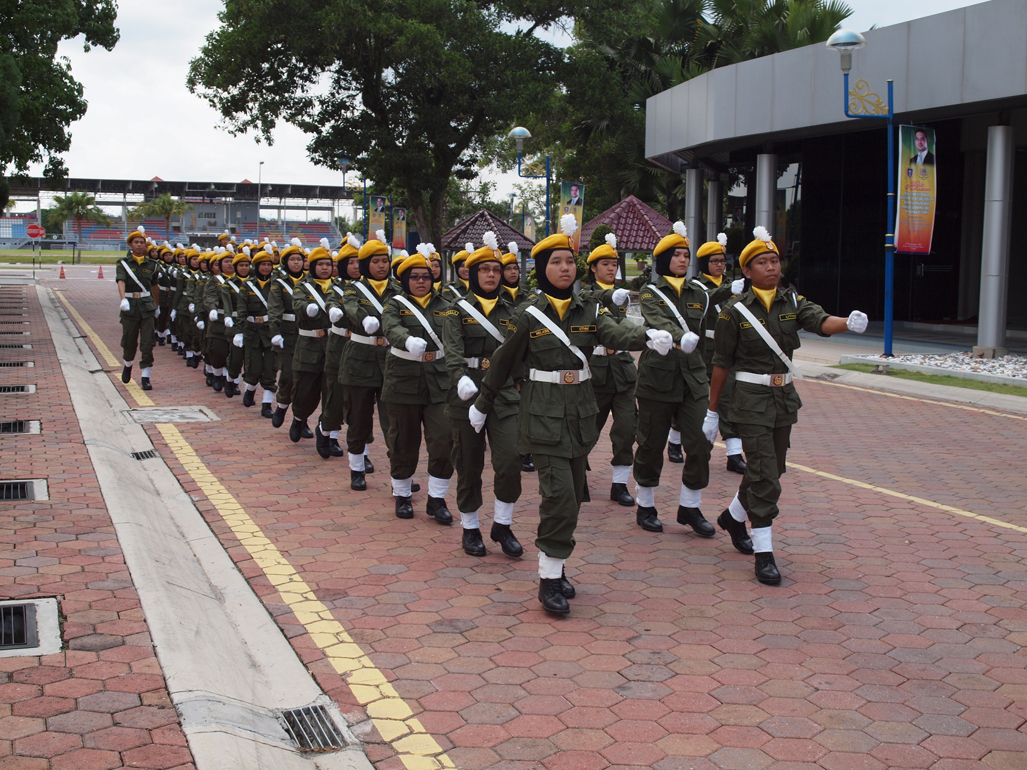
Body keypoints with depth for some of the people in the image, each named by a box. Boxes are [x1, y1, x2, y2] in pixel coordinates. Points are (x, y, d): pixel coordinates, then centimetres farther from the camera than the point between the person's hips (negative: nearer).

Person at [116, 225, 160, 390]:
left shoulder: (152, 264, 7)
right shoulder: (123, 263, 0)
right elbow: (121, 282, -16)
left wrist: (157, 306, 26)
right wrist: (123, 299, -34)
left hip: (147, 306, 1)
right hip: (129, 306, -1)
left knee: (147, 343, -5)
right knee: (129, 341, 8)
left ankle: (145, 376, 1)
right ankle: (128, 364, 39)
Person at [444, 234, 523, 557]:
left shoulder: (509, 312, 10)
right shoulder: (459, 311, 0)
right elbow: (453, 351, -14)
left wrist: (520, 387, 12)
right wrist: (461, 379, -31)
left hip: (504, 395, 2)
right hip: (467, 394, -2)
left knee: (510, 459, -9)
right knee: (469, 465, 5)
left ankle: (502, 525, 7)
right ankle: (470, 528, 21)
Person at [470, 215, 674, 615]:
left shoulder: (590, 310, 5)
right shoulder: (527, 315, -5)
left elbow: (615, 333, -15)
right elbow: (502, 364, 4)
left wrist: (649, 337, -36)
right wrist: (482, 405, 12)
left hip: (581, 412, 5)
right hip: (544, 413, -5)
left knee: (571, 496, 11)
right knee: (560, 494, -15)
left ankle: (555, 568, 27)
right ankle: (549, 580, -6)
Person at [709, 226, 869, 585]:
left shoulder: (793, 302, 3)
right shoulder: (735, 312, -7)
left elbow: (821, 321, -16)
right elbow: (722, 363, -3)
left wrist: (849, 323, -40)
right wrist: (712, 411, 1)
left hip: (785, 396, 5)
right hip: (751, 398, -5)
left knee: (770, 469, 18)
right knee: (764, 476, -10)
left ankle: (733, 517, 43)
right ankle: (764, 554, -3)